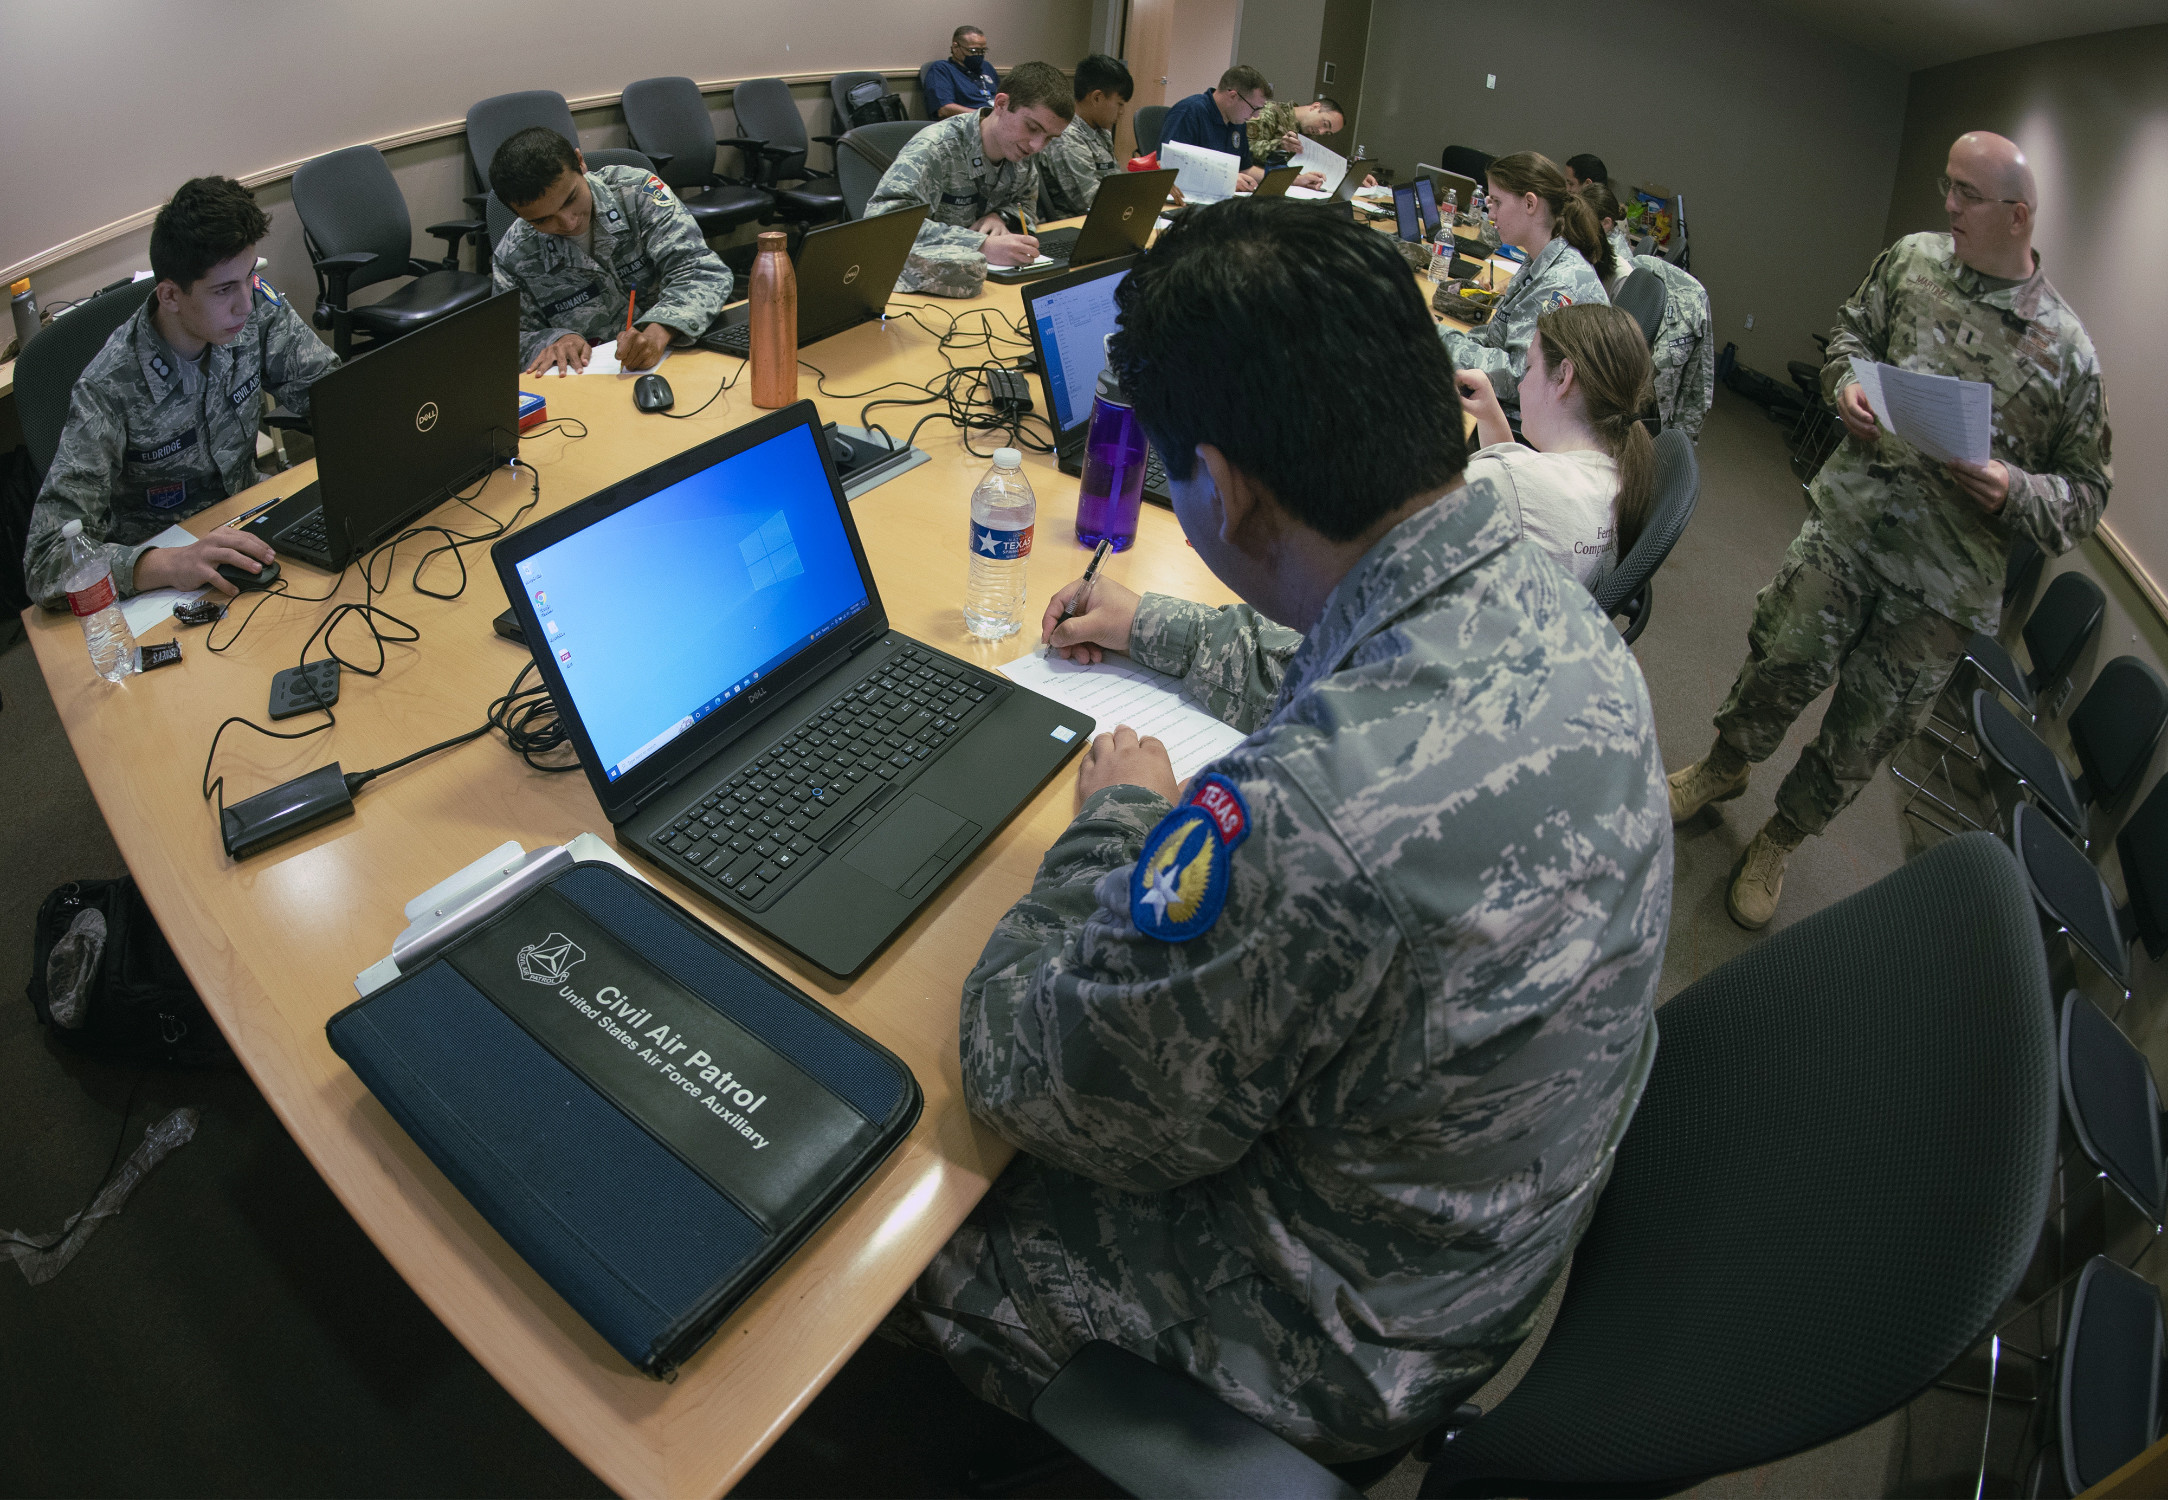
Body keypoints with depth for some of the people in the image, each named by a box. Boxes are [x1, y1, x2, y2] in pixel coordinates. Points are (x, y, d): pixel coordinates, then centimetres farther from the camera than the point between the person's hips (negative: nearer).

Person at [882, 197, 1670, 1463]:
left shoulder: (1307, 818, -45)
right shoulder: (1544, 608, -14)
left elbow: (1029, 1080, -26)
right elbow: (1351, 680, 12)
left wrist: (1117, 820, -12)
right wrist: (1155, 630, 22)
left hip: (1351, 1339, -7)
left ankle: (1034, 1445, 48)